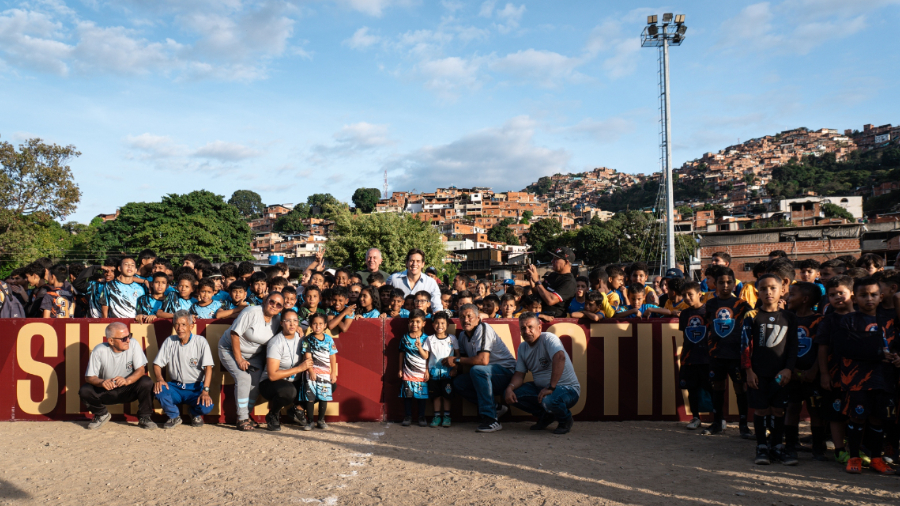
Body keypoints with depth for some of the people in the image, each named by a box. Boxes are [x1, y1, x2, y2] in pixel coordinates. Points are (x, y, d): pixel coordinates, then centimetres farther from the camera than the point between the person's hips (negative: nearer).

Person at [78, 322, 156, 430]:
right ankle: (102, 415, 7)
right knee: (84, 391, -25)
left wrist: (127, 380, -38)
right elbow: (89, 377, -13)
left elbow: (141, 370, -17)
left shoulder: (133, 345, -15)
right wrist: (101, 382, -36)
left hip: (129, 390, -1)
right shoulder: (99, 350, -15)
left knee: (147, 383, -30)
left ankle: (144, 418, -6)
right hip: (106, 392, 1)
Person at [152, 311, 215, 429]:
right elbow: (157, 364, 4)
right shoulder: (169, 341, 4)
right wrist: (159, 379, -19)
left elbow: (208, 367, -11)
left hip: (195, 388, -2)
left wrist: (205, 390, -24)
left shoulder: (200, 341, -5)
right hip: (175, 387, 2)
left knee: (206, 407, -30)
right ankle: (174, 417, 1)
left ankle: (195, 413, 12)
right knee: (158, 390, -29)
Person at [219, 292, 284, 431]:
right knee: (243, 378, -23)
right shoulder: (252, 312, -25)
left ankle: (246, 415, 6)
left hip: (255, 354, 6)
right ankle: (242, 419, -17)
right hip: (231, 349, -6)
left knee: (257, 381, -10)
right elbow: (235, 333, -24)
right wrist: (239, 359, -22)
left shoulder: (277, 319, -5)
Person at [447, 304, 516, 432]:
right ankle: (496, 408, 0)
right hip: (487, 374, 9)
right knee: (458, 383, -6)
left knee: (477, 370, -33)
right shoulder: (462, 335, 8)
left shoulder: (483, 328, -18)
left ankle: (490, 420, -31)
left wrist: (457, 360, -20)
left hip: (506, 370, -9)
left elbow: (483, 360, -29)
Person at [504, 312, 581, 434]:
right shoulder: (522, 347, 5)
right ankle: (545, 416, 8)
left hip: (568, 388, -7)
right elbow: (519, 374, 6)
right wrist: (510, 388, -17)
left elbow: (560, 357, -37)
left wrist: (551, 387, -39)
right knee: (512, 394, -10)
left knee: (549, 400, -38)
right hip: (541, 387, 7)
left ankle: (566, 420, -3)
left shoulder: (548, 338, -18)